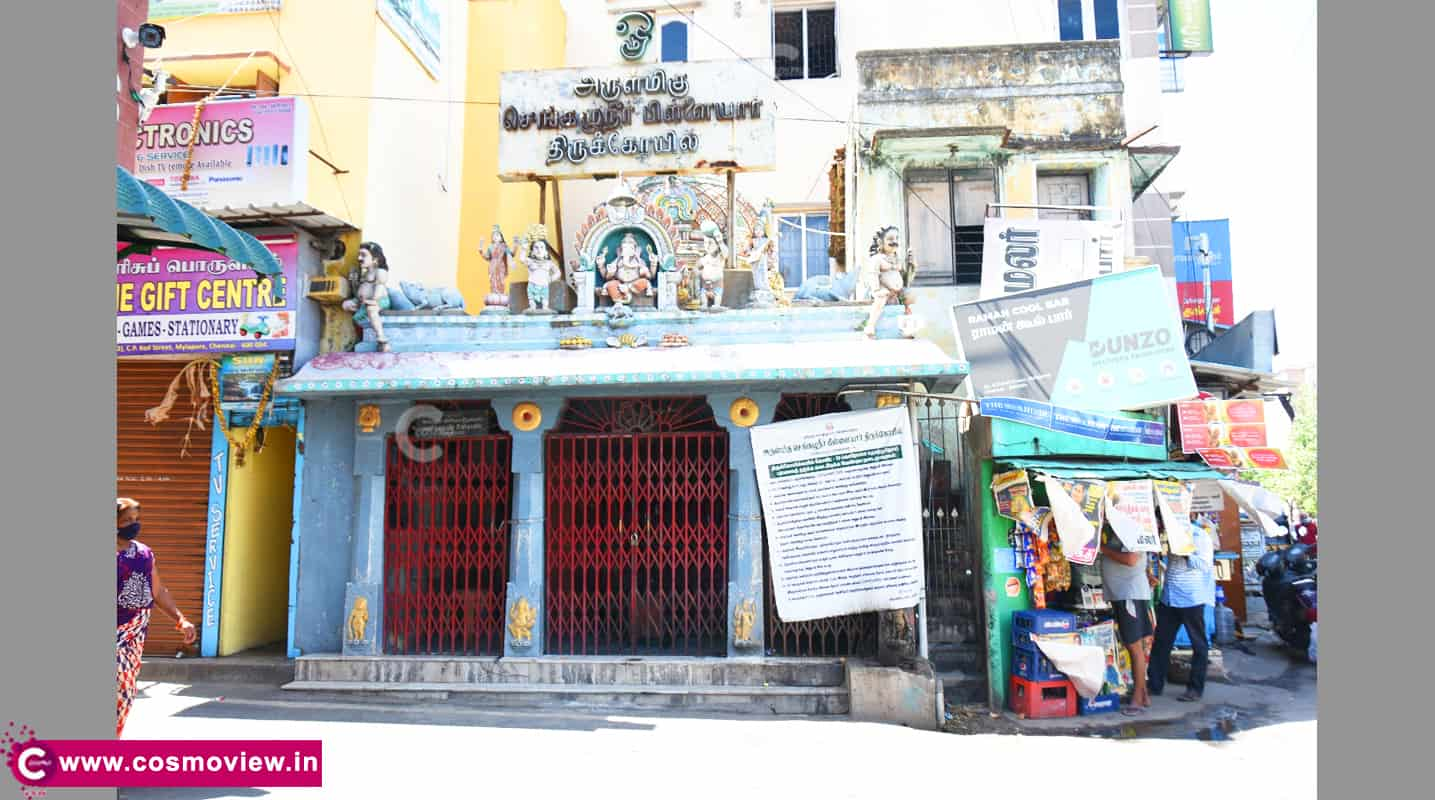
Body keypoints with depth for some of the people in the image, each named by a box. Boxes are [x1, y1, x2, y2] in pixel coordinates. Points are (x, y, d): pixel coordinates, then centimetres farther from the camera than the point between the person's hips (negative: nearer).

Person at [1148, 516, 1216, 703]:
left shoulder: (1199, 536, -8)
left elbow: (1205, 564, -17)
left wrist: (1184, 552, -23)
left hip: (1192, 598, -7)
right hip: (1169, 597, 7)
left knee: (1199, 644, 6)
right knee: (1161, 641, 8)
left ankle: (1195, 689, 13)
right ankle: (1155, 684, 15)